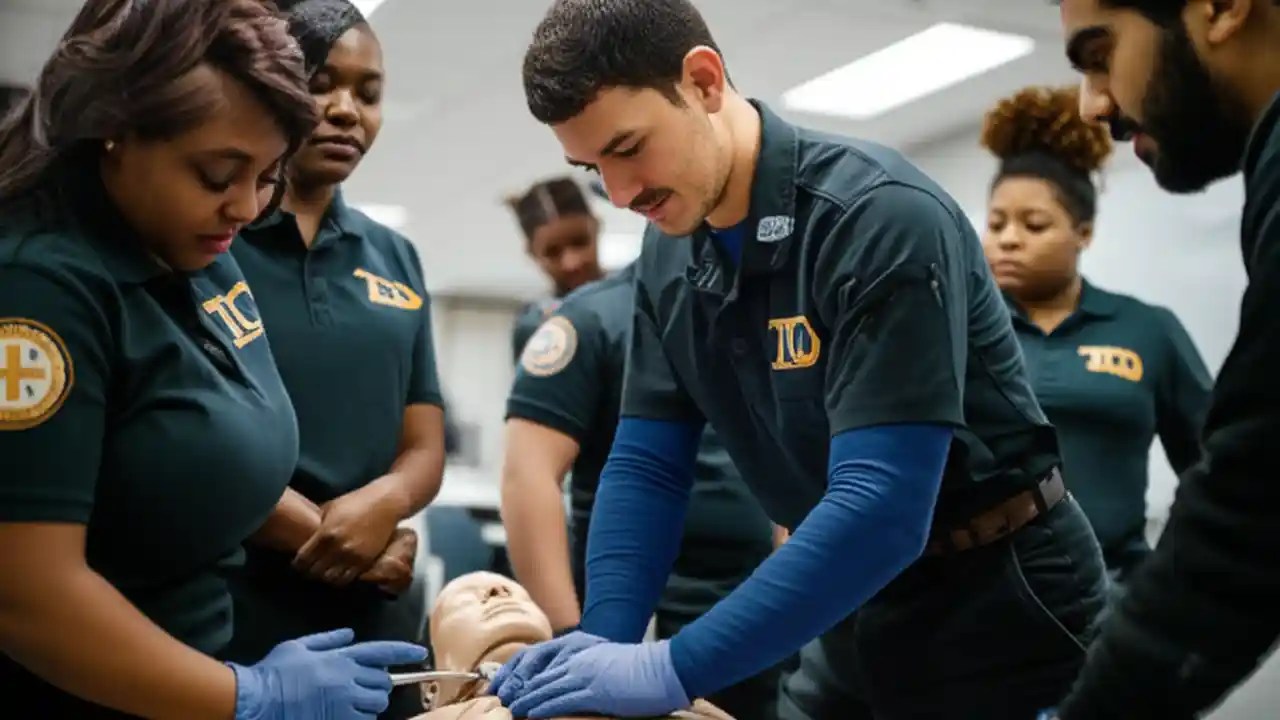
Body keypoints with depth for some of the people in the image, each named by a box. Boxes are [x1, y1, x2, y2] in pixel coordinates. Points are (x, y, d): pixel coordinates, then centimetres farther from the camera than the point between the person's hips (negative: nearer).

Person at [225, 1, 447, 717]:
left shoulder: (396, 259, 11)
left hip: (378, 627, 5)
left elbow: (426, 449, 10)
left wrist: (383, 502, -11)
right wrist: (316, 532, -14)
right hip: (221, 620, -5)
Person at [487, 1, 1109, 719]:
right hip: (858, 609, 6)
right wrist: (606, 642, -14)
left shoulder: (881, 216, -25)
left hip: (1000, 606, -6)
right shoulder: (668, 255, -2)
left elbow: (883, 509, -31)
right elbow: (646, 464, -1)